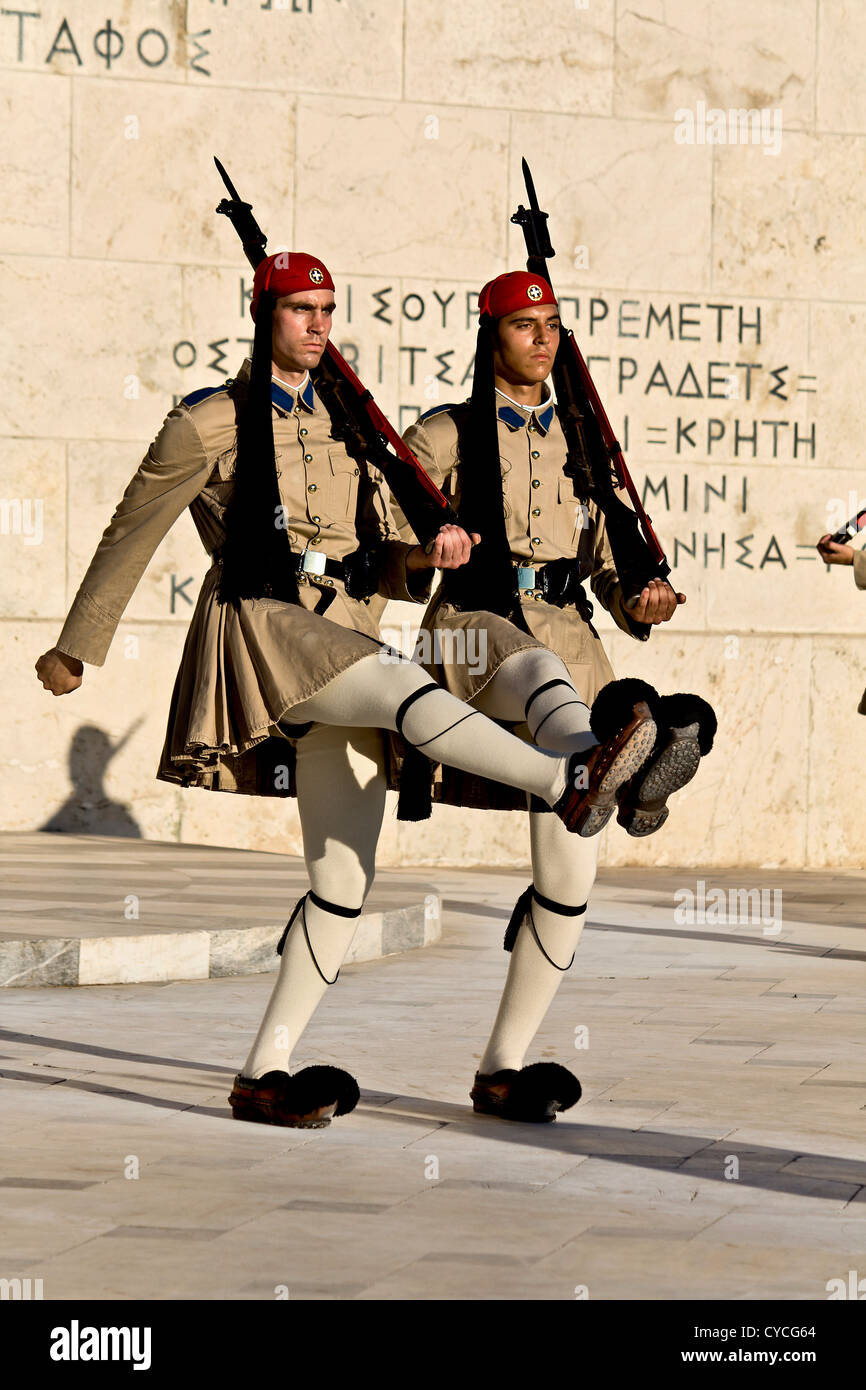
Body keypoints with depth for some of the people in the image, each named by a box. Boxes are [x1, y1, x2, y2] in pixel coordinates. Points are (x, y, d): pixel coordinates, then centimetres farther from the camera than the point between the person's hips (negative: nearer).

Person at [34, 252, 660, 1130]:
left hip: (341, 639, 6)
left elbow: (374, 563, 18)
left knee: (345, 883, -2)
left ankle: (265, 1073, 2)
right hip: (259, 623, -6)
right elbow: (129, 537, 8)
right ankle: (567, 782, -45)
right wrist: (76, 651, 13)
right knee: (402, 685, -34)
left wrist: (426, 557, -5)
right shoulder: (212, 423, 2)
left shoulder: (345, 427, 19)